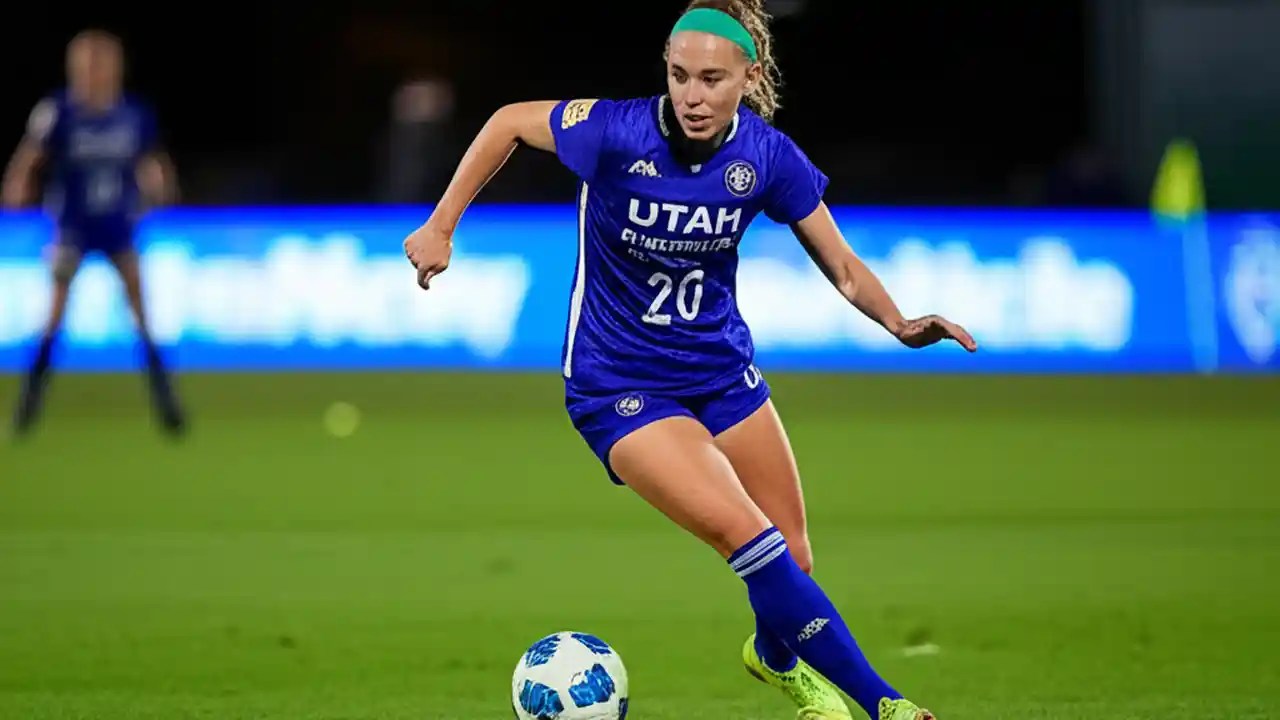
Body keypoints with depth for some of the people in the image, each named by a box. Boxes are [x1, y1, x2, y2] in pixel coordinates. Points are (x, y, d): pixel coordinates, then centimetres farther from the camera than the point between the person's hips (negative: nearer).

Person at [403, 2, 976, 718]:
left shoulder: (767, 155, -12)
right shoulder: (618, 133, -22)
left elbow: (843, 266, -5)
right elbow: (510, 121, -6)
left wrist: (900, 323, -23)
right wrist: (441, 226, -5)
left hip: (723, 371, 4)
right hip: (620, 385, -4)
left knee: (793, 558, 7)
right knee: (746, 534, -21)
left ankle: (777, 655, 44)